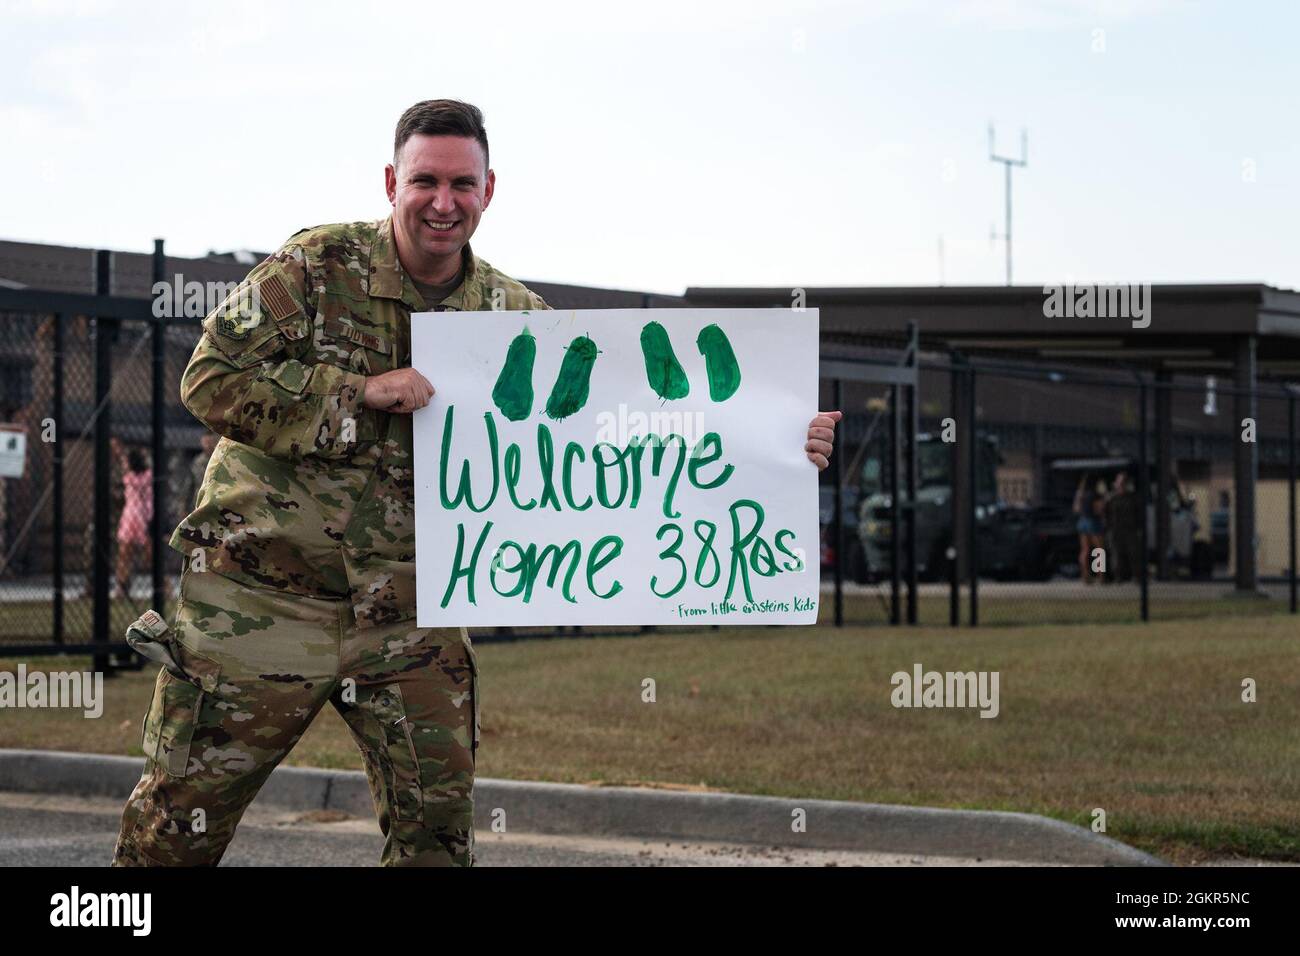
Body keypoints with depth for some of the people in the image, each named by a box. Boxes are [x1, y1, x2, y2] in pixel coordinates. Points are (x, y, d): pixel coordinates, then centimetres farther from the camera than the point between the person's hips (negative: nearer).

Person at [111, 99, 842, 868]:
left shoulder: (514, 317, 5)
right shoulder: (320, 264, -6)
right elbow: (212, 380, -11)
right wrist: (360, 394, -19)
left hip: (407, 610, 3)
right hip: (263, 594, -3)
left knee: (438, 826, 5)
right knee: (180, 818, 4)